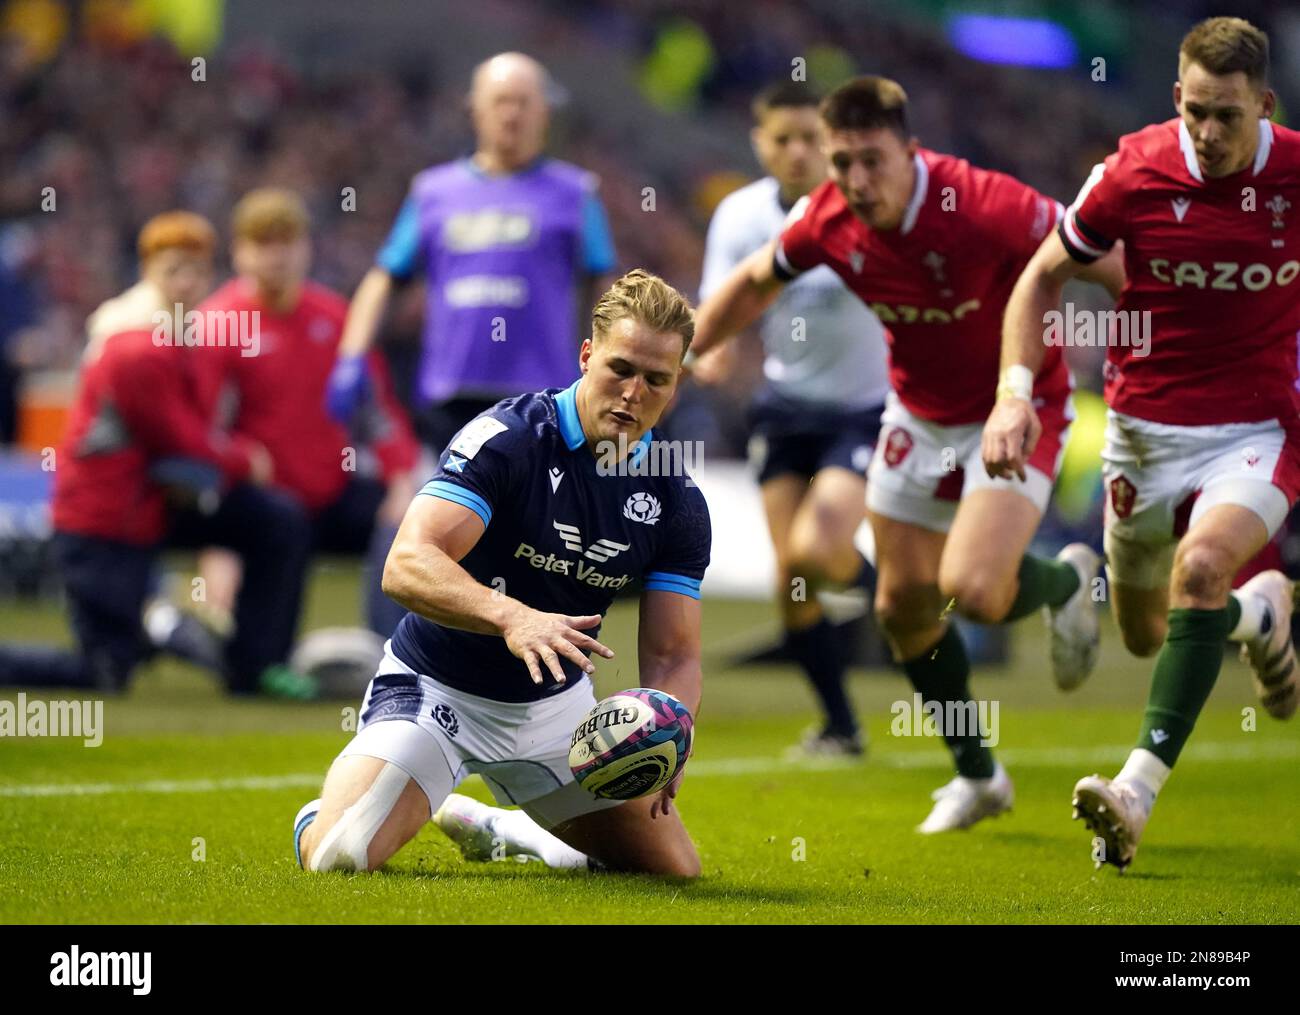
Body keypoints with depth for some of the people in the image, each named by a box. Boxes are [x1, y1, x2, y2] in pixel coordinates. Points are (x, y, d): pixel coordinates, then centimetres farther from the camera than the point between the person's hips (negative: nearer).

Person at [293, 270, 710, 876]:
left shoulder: (678, 503, -6)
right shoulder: (505, 439, -22)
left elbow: (673, 655, -8)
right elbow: (407, 564, -33)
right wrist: (512, 617, -51)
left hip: (556, 704, 5)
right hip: (435, 687, -5)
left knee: (675, 870, 5)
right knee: (338, 856, -25)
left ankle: (497, 828, 30)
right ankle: (318, 820, 16)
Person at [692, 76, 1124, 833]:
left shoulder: (986, 208, -31)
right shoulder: (826, 223, -15)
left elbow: (1112, 265, -21)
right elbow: (753, 285, 7)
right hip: (919, 416, 6)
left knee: (972, 589, -24)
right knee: (904, 606, 10)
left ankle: (1067, 582, 13)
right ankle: (977, 776, 32)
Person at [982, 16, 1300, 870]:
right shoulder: (1133, 172, -13)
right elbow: (1046, 273, 0)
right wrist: (1017, 391, -12)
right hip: (1146, 424, 3)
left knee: (1201, 564, -30)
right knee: (1146, 633, 15)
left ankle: (1139, 790, -30)